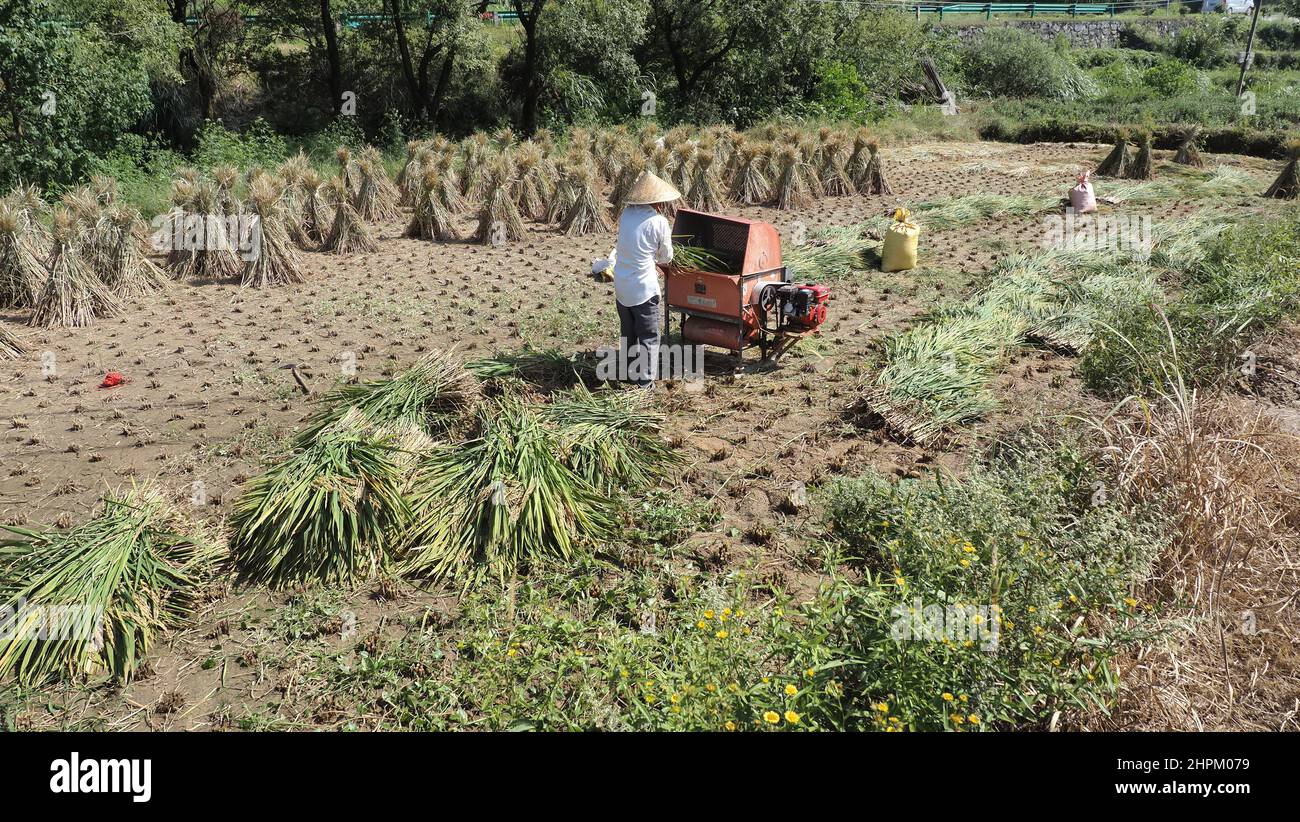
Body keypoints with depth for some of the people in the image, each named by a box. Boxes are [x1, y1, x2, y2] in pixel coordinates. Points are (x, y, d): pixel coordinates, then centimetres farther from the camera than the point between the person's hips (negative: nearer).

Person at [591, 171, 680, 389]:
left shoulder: (626, 214, 0)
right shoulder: (659, 222, -13)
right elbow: (666, 258, -1)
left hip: (621, 287, 6)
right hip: (643, 289, -6)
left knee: (627, 334, 21)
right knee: (649, 337, 6)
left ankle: (629, 374, 32)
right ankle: (645, 382, 6)